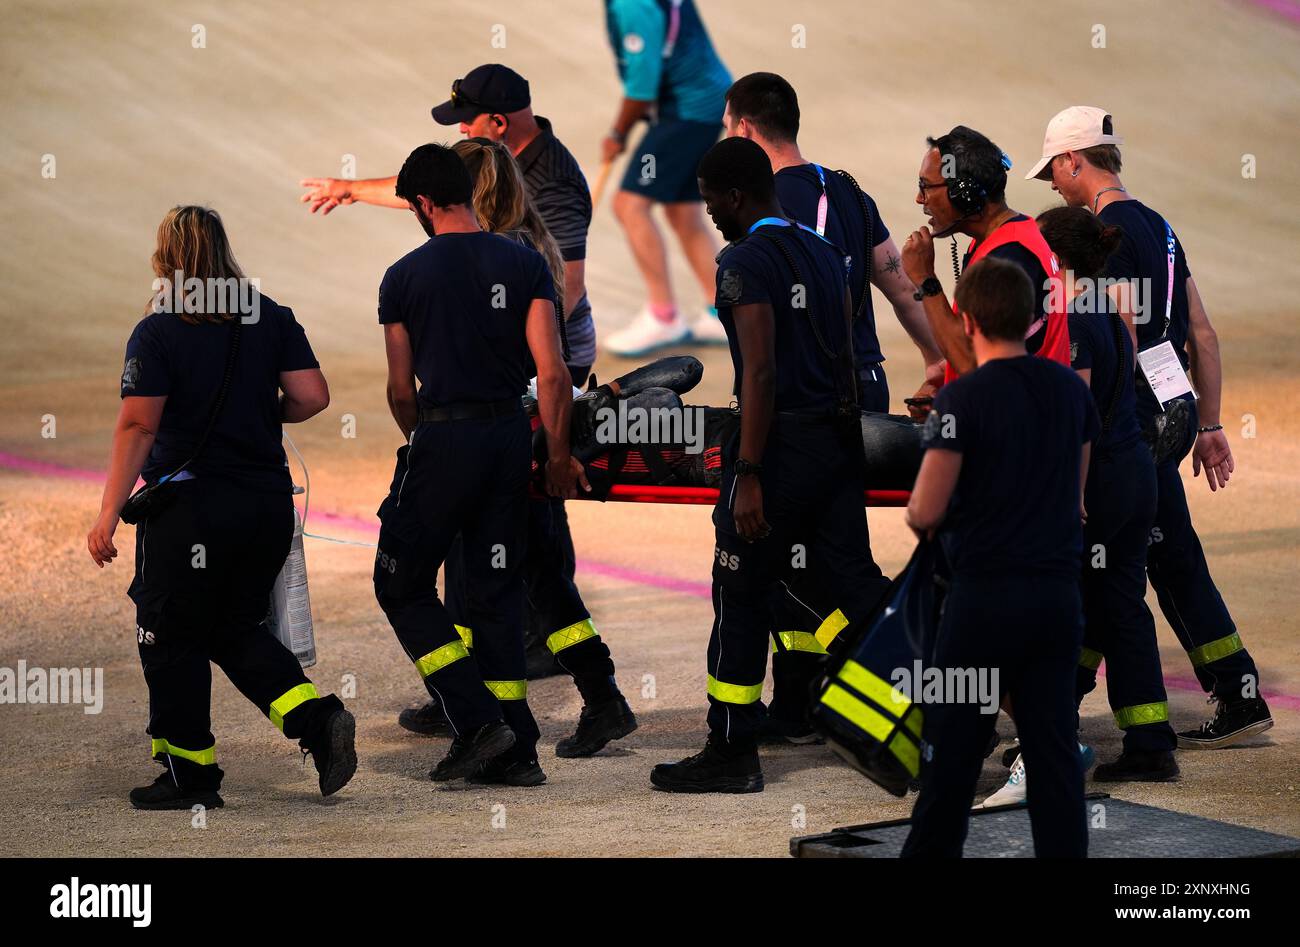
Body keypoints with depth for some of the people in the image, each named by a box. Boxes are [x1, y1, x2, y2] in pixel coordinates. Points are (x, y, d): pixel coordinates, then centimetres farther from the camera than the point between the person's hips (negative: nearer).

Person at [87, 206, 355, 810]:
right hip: (269, 502, 5)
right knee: (236, 628, 19)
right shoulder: (271, 318, 4)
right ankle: (317, 719, 1)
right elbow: (312, 397, 0)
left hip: (190, 505, -5)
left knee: (172, 640, 8)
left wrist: (108, 516, -16)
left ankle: (190, 774, 12)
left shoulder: (157, 333, -10)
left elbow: (137, 426, -16)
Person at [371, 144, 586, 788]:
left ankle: (477, 724, -5)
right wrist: (559, 456, 8)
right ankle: (517, 751, 9)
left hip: (443, 438, -4)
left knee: (402, 584, 8)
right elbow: (552, 372, -1)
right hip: (511, 435, 4)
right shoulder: (524, 264, 4)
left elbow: (401, 390, 2)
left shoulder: (405, 277, -2)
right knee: (497, 590, 12)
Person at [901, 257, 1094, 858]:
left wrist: (918, 514, 8)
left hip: (984, 597, -5)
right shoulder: (1072, 390, 7)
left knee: (953, 752, 4)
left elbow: (926, 514, -13)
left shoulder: (962, 399, -13)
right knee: (1055, 751, 6)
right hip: (1058, 594, 5)